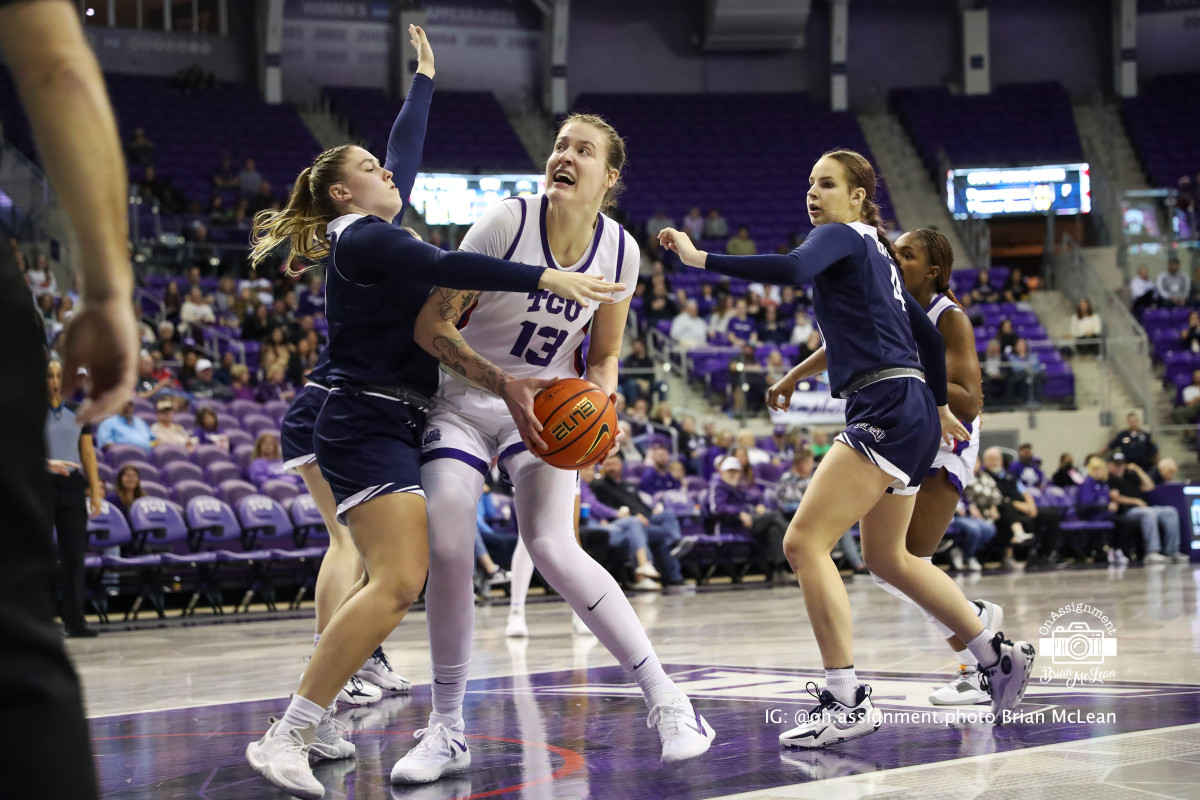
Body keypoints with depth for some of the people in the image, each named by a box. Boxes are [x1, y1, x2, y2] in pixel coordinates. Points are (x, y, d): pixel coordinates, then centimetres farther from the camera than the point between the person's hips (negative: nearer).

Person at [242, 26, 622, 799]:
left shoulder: (382, 232, 18)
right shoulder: (361, 241, -10)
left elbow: (408, 156, 34)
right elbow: (448, 266, -25)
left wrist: (425, 79, 44)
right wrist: (545, 278, -33)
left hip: (394, 426, 11)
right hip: (368, 423, -11)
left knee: (395, 582, 11)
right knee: (397, 583, -22)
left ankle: (318, 719, 15)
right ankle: (285, 737, -24)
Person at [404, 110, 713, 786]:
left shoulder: (620, 250, -7)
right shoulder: (507, 223, -18)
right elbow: (432, 328, -14)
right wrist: (506, 386, -26)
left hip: (550, 406, 0)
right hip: (467, 397, 0)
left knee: (551, 544, -23)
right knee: (447, 547, -15)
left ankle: (668, 700, -15)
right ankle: (447, 731, 1)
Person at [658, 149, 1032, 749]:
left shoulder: (842, 237, -5)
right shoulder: (875, 254, 22)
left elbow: (791, 270, -27)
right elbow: (927, 334, 29)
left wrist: (700, 259, -29)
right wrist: (939, 407, 39)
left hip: (886, 408, -10)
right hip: (912, 414, 10)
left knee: (804, 542, -15)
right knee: (887, 557, 23)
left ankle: (847, 701, -18)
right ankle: (999, 654, 32)